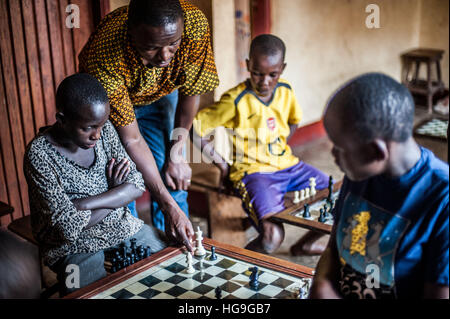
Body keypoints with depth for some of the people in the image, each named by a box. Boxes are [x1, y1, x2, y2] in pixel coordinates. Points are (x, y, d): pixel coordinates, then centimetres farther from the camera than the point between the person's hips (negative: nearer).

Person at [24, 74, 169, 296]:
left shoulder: (104, 130, -6)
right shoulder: (40, 154, -22)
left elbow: (137, 186, -7)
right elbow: (69, 227, -24)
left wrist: (82, 204, -19)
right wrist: (116, 194, -13)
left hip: (122, 226, 5)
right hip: (75, 245, -5)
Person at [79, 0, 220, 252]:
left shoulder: (195, 24, -35)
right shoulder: (104, 59, -42)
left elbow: (190, 93, -17)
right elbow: (131, 140, -34)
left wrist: (176, 156, -14)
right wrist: (168, 207, -36)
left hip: (160, 96, 2)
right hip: (109, 103, -2)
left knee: (173, 182, -5)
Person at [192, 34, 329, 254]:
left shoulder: (285, 92, 3)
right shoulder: (235, 101, -15)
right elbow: (194, 129, -14)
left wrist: (281, 147, 12)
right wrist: (222, 164, -9)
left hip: (287, 164, 7)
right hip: (253, 171, -7)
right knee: (272, 237, -28)